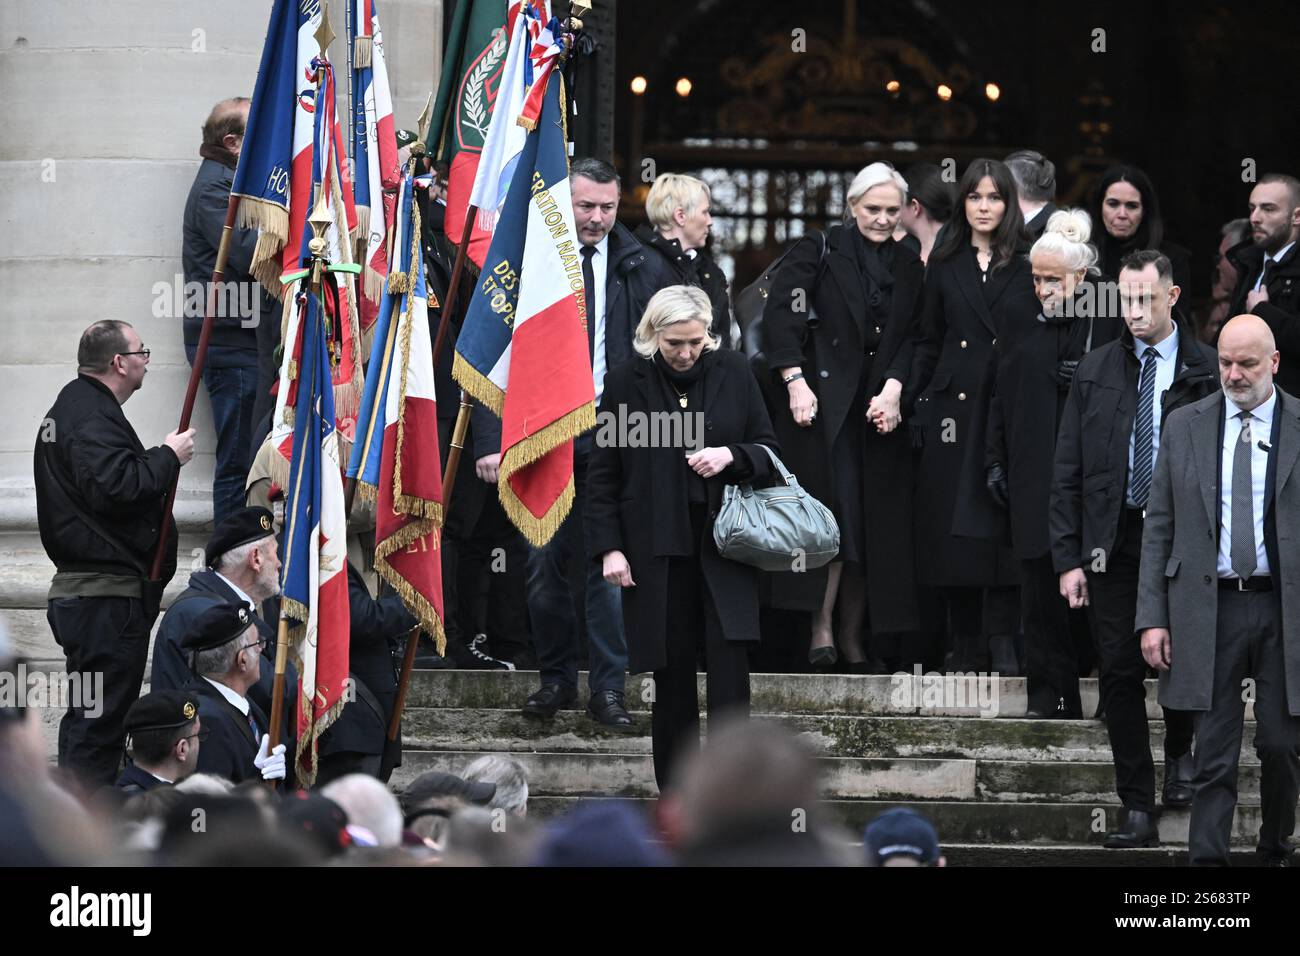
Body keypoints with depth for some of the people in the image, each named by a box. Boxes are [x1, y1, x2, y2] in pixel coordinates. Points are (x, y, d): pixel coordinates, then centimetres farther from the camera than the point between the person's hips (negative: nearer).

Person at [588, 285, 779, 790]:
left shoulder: (733, 372, 4)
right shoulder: (627, 381, 2)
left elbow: (768, 450, 10)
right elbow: (601, 473, 6)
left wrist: (730, 456, -11)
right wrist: (609, 548, -2)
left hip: (723, 548, 0)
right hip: (657, 552, 0)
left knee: (729, 665, -12)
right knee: (672, 680, 2)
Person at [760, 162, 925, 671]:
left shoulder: (908, 267, 15)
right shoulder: (819, 252, 1)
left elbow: (912, 337, 8)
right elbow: (780, 315, -7)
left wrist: (893, 390, -8)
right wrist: (795, 382, -15)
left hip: (881, 405, 4)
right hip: (824, 402, -4)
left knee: (874, 524, 1)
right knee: (834, 512, -13)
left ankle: (853, 634, 5)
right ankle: (821, 629, -11)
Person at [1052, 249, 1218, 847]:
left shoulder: (1209, 371, -2)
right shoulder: (1094, 372, 6)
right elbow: (1067, 472, 7)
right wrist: (1069, 557, 0)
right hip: (1112, 544, 2)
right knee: (1120, 673, 1)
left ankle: (1180, 753, 38)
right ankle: (1137, 809, 7)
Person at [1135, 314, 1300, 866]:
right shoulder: (1185, 427, 6)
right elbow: (1159, 527, 7)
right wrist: (1151, 616, 0)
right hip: (1211, 607, 1)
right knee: (1214, 755, 0)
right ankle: (1207, 862, 1)